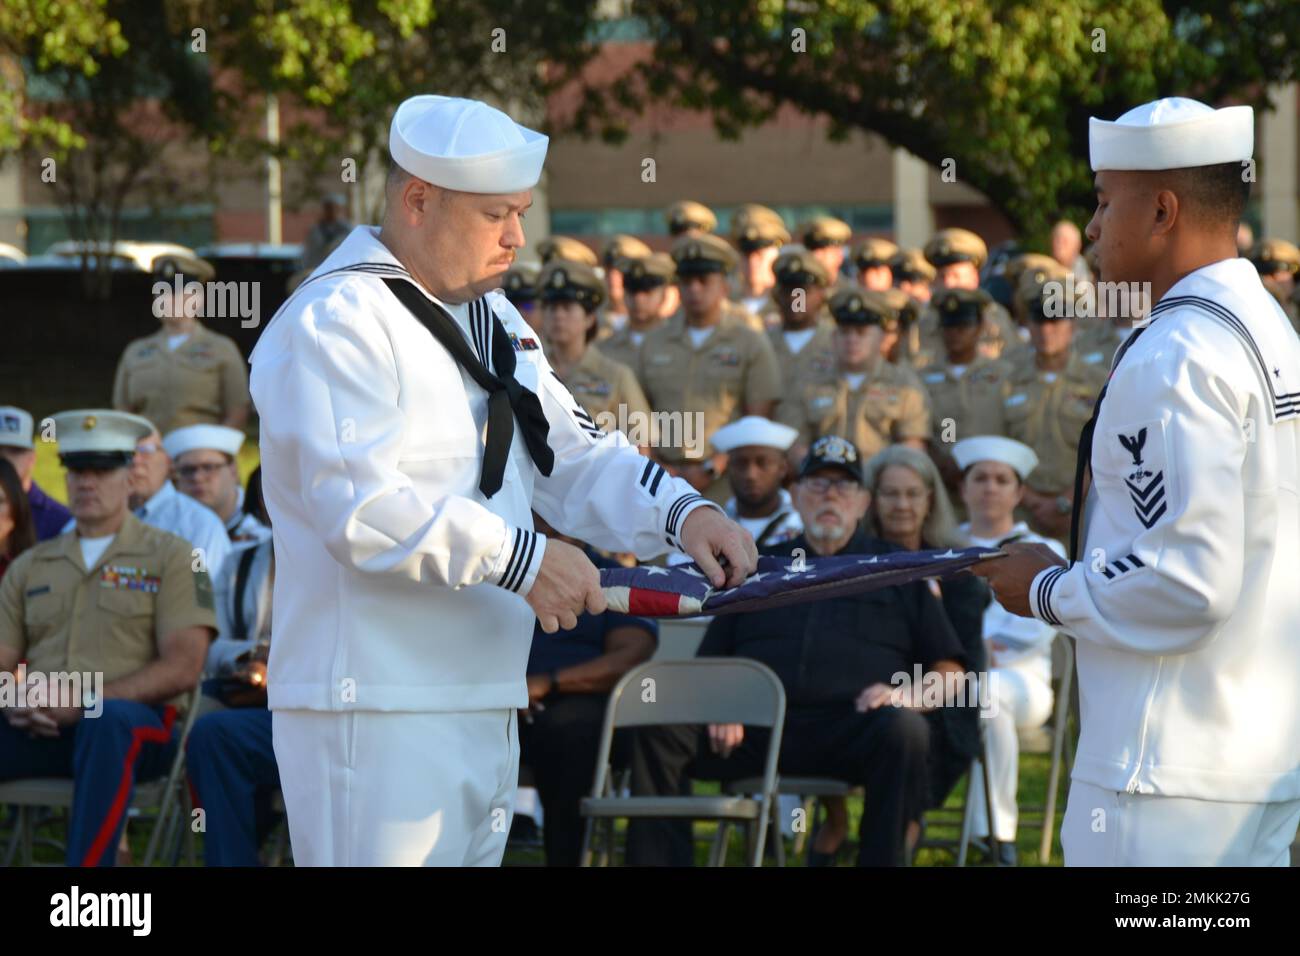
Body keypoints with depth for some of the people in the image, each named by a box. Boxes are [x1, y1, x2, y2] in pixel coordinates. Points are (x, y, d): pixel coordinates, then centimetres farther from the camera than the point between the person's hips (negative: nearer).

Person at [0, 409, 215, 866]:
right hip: (38, 729, 4)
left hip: (137, 722, -4)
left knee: (109, 719, -40)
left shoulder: (169, 557, 9)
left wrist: (87, 700, -13)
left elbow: (182, 669, -3)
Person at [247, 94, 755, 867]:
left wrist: (680, 513, 2)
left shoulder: (492, 321, 19)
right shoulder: (337, 324, -12)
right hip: (374, 711, -10)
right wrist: (521, 558, -22)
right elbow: (359, 504, -23)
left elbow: (575, 457, 22)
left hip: (485, 708, 10)